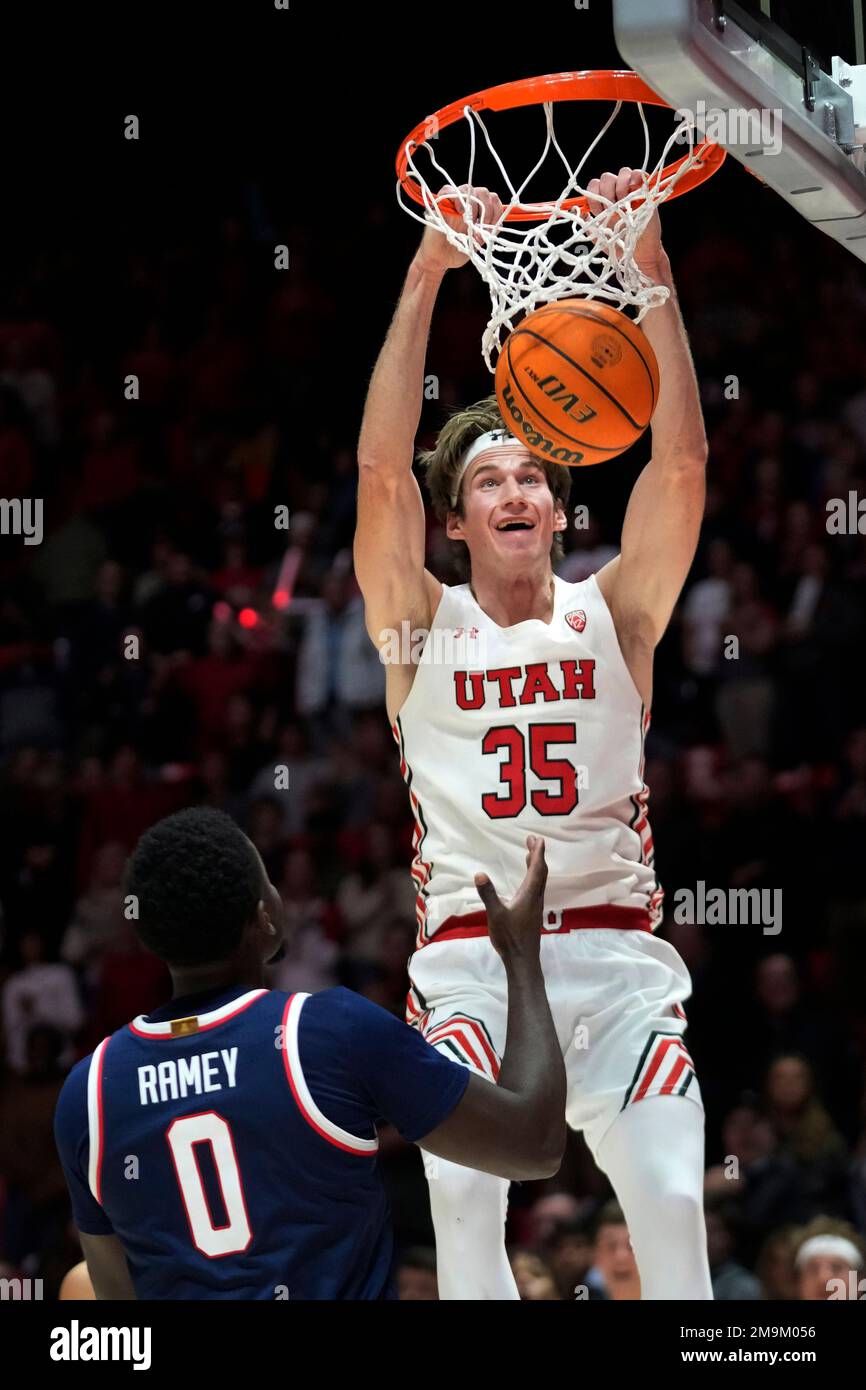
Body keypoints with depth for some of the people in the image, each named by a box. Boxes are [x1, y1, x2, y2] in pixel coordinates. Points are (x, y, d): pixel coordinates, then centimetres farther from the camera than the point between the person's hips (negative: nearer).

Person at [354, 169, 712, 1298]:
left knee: (673, 1203, -12)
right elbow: (381, 470, -8)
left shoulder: (612, 616, 8)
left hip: (613, 946, 1)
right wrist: (427, 278, -14)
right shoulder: (424, 629, 6)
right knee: (465, 1196, -20)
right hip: (471, 950, -1)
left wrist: (652, 275, -13)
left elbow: (682, 459, -4)